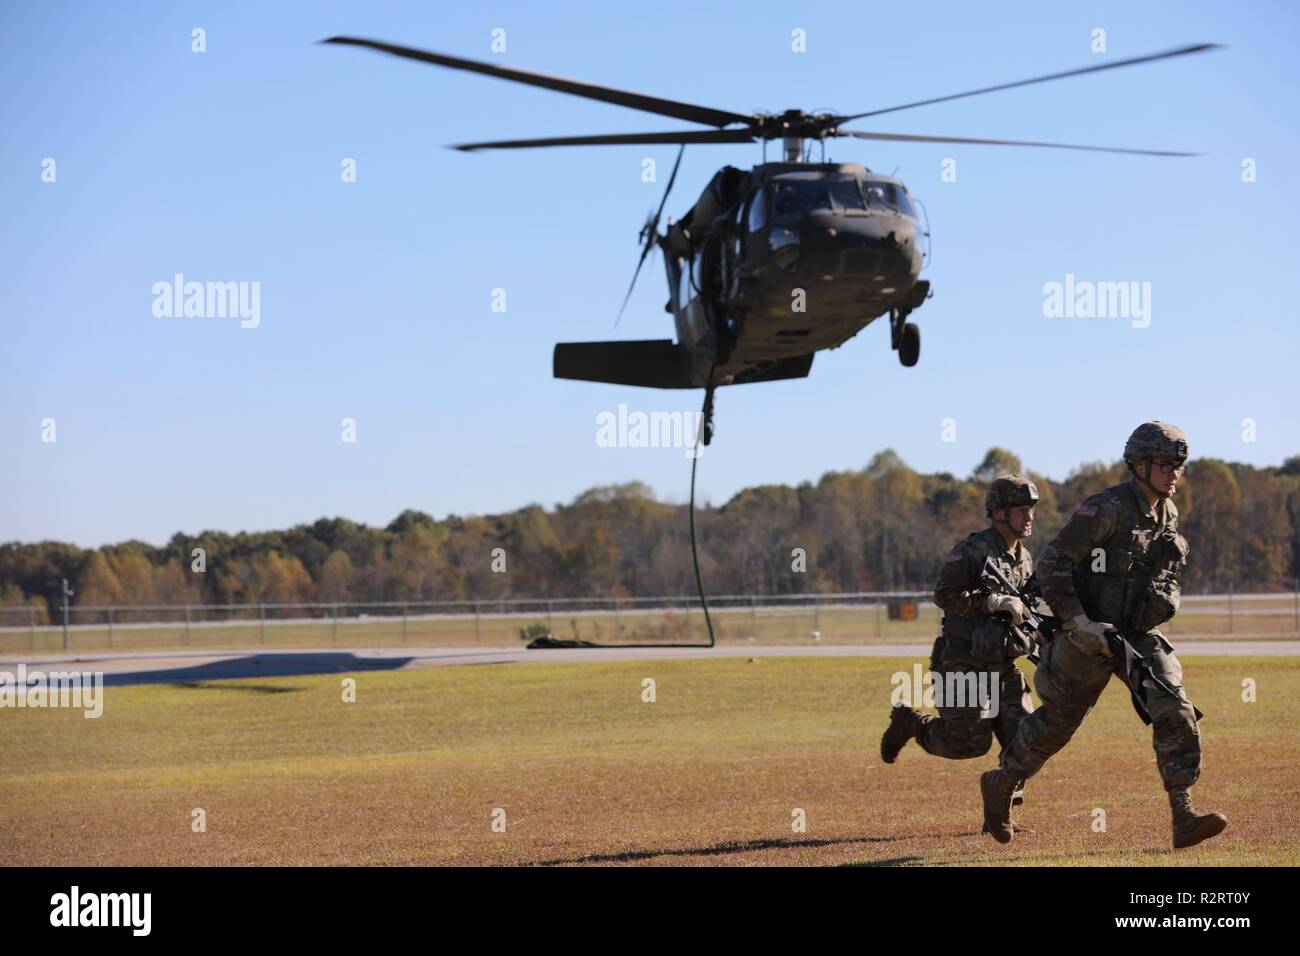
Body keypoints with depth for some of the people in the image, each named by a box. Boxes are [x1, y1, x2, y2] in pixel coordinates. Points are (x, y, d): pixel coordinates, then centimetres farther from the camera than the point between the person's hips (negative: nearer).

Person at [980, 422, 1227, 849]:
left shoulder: (1168, 514, 5)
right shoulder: (1107, 509, -19)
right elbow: (1052, 564, -20)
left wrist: (1165, 600, 6)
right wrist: (1078, 621, -24)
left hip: (1141, 635, 6)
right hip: (1091, 635, -6)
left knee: (1175, 711, -14)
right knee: (1056, 722, 8)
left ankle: (1184, 818, -17)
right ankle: (1000, 784, 33)